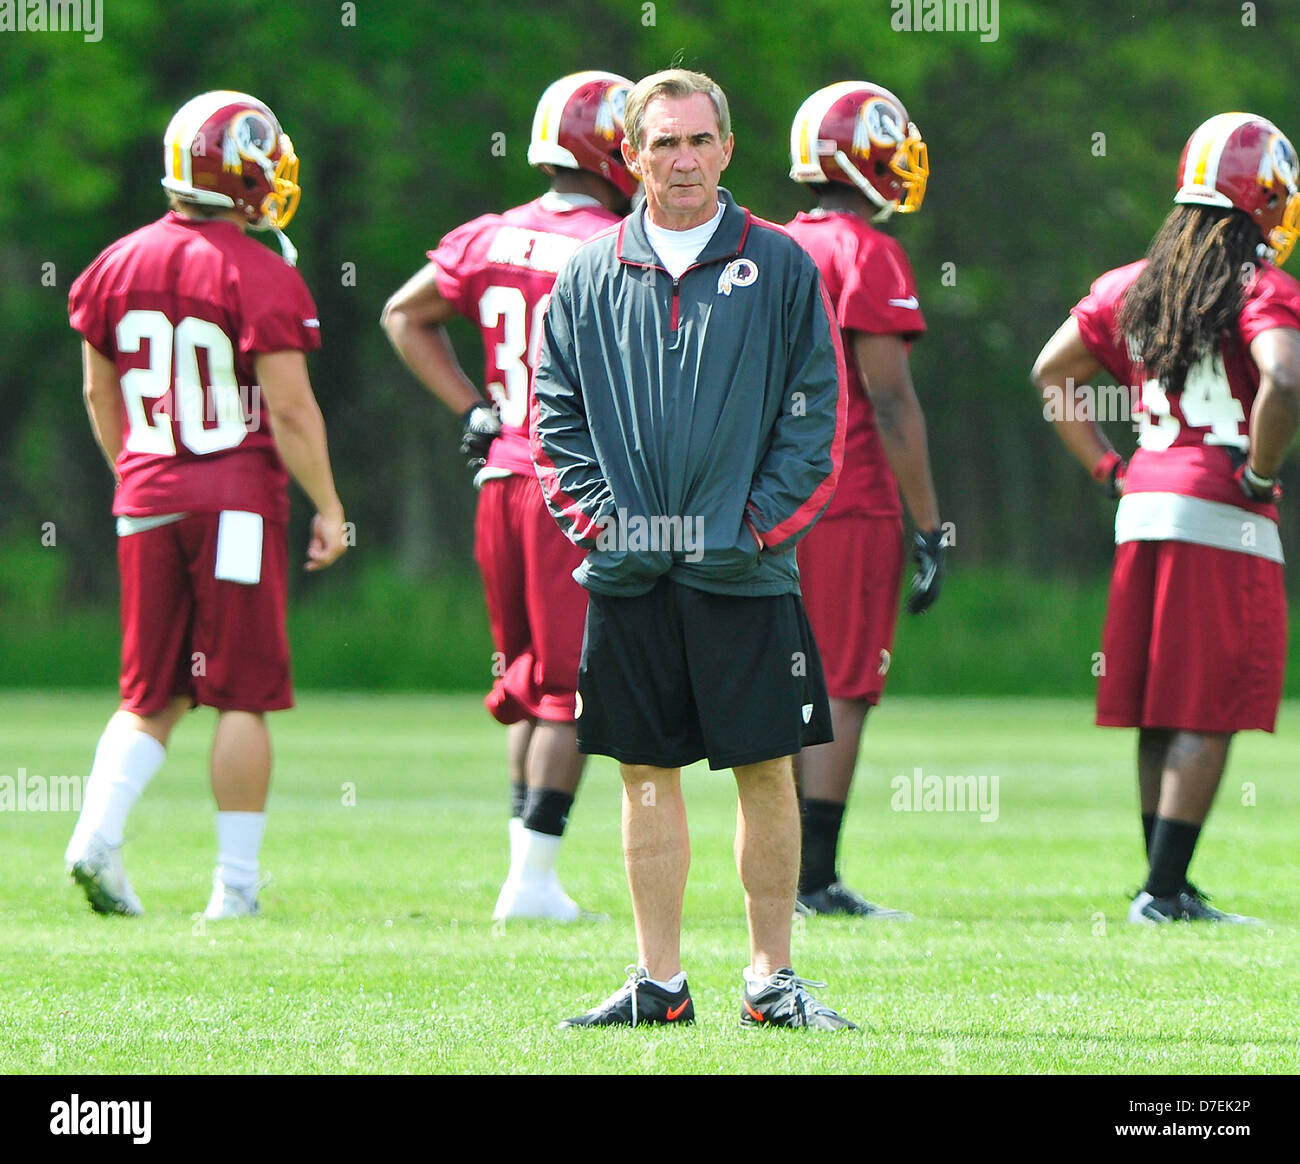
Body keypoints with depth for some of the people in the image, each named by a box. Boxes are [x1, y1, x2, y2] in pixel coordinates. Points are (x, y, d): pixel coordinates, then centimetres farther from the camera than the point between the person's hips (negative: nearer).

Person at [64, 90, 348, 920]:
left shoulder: (117, 267, 5)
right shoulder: (260, 276, -13)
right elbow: (289, 408, -13)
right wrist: (327, 507, -4)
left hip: (147, 503, 5)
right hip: (237, 500, -5)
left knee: (153, 693, 13)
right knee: (242, 695, 2)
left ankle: (99, 828, -8)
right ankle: (237, 882, 3)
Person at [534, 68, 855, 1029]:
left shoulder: (780, 268, 3)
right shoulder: (590, 276, 8)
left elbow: (816, 413, 2)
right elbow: (556, 416, 10)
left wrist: (760, 523, -7)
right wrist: (601, 518, -3)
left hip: (746, 570, -2)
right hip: (630, 572, 2)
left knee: (767, 769, 0)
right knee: (648, 771, 5)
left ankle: (771, 977, 8)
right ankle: (659, 979, 11)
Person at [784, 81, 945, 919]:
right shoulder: (868, 256, -11)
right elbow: (890, 401, -14)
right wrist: (928, 525, -11)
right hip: (850, 504, -7)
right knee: (842, 692, -4)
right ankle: (815, 879, -5)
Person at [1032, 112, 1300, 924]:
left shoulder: (1133, 287, 13)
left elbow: (1050, 374, 20)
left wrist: (1108, 468, 18)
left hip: (1143, 511, 7)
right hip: (1223, 522, -7)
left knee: (1160, 713, 13)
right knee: (1207, 717, -3)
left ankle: (1167, 885, 18)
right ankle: (1165, 890, -6)